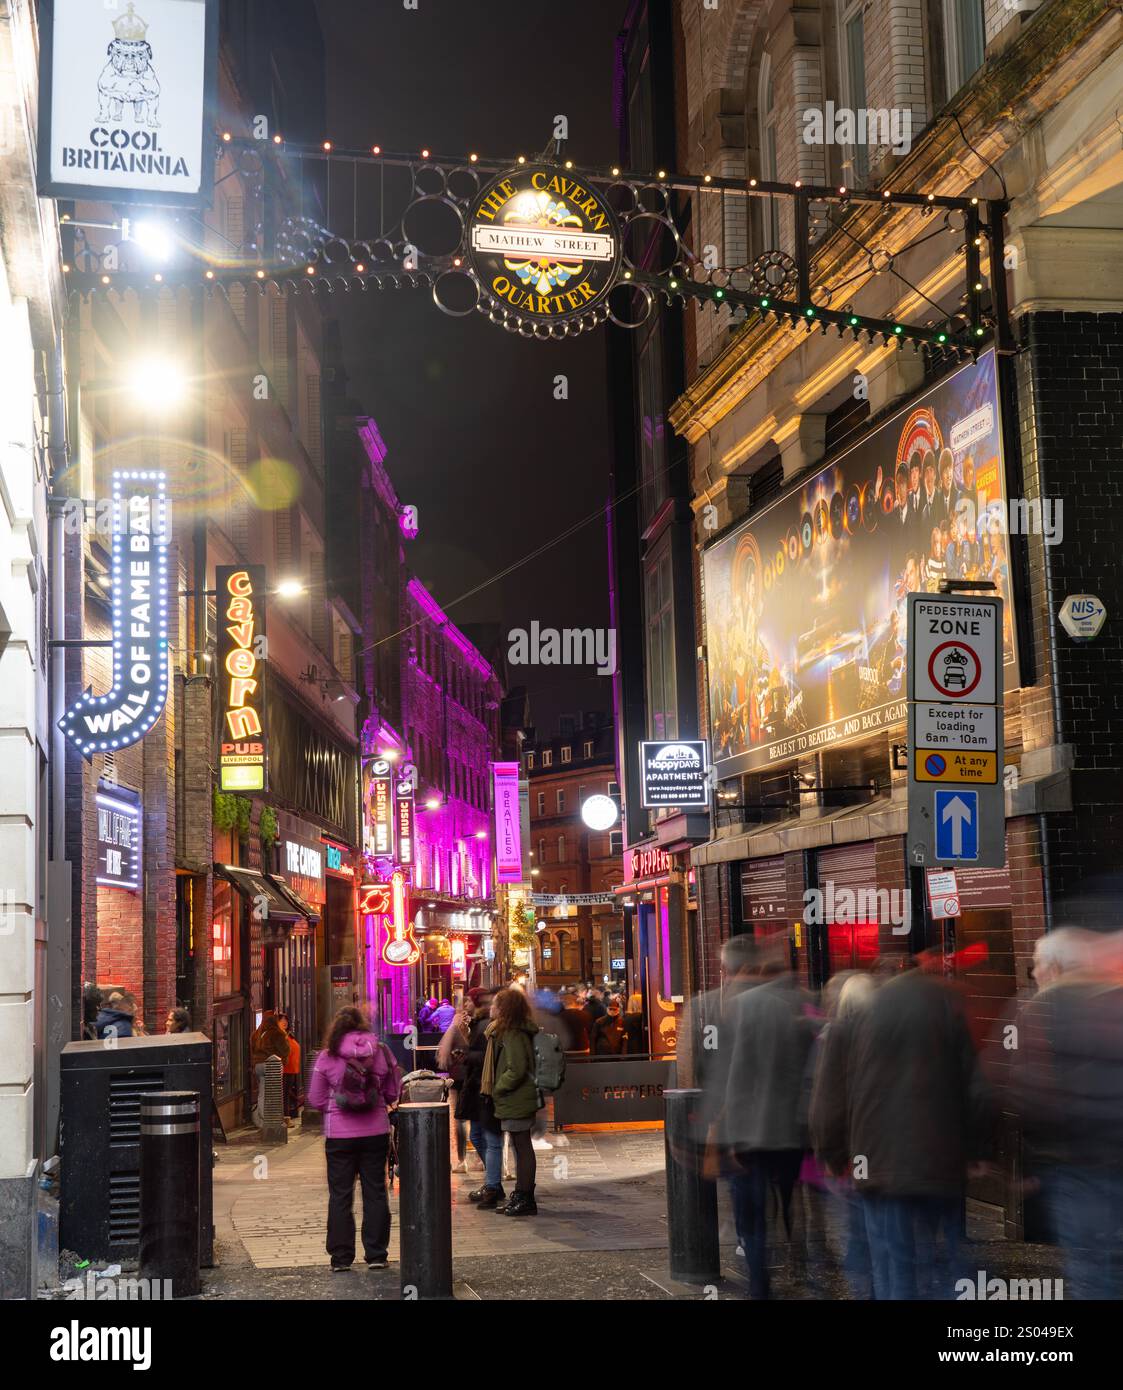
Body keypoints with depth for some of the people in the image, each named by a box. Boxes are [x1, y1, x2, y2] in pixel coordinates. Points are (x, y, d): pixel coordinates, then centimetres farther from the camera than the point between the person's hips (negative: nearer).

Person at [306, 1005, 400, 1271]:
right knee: (375, 1192, 11)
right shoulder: (381, 1052, -2)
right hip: (376, 1132, 2)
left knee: (340, 1196, 8)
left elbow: (316, 1100, -1)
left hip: (340, 1135, -1)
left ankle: (341, 1257, 10)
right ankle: (376, 1255, 13)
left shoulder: (327, 1057, -6)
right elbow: (393, 1093, 4)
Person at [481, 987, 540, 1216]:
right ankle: (521, 1195, 24)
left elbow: (516, 1070, -24)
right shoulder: (508, 1031, 13)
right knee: (520, 1146, 15)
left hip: (516, 1101, -10)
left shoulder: (513, 1035, -18)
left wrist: (497, 1090, -13)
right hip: (518, 1100, 10)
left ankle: (525, 1198, 2)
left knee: (522, 1147, -4)